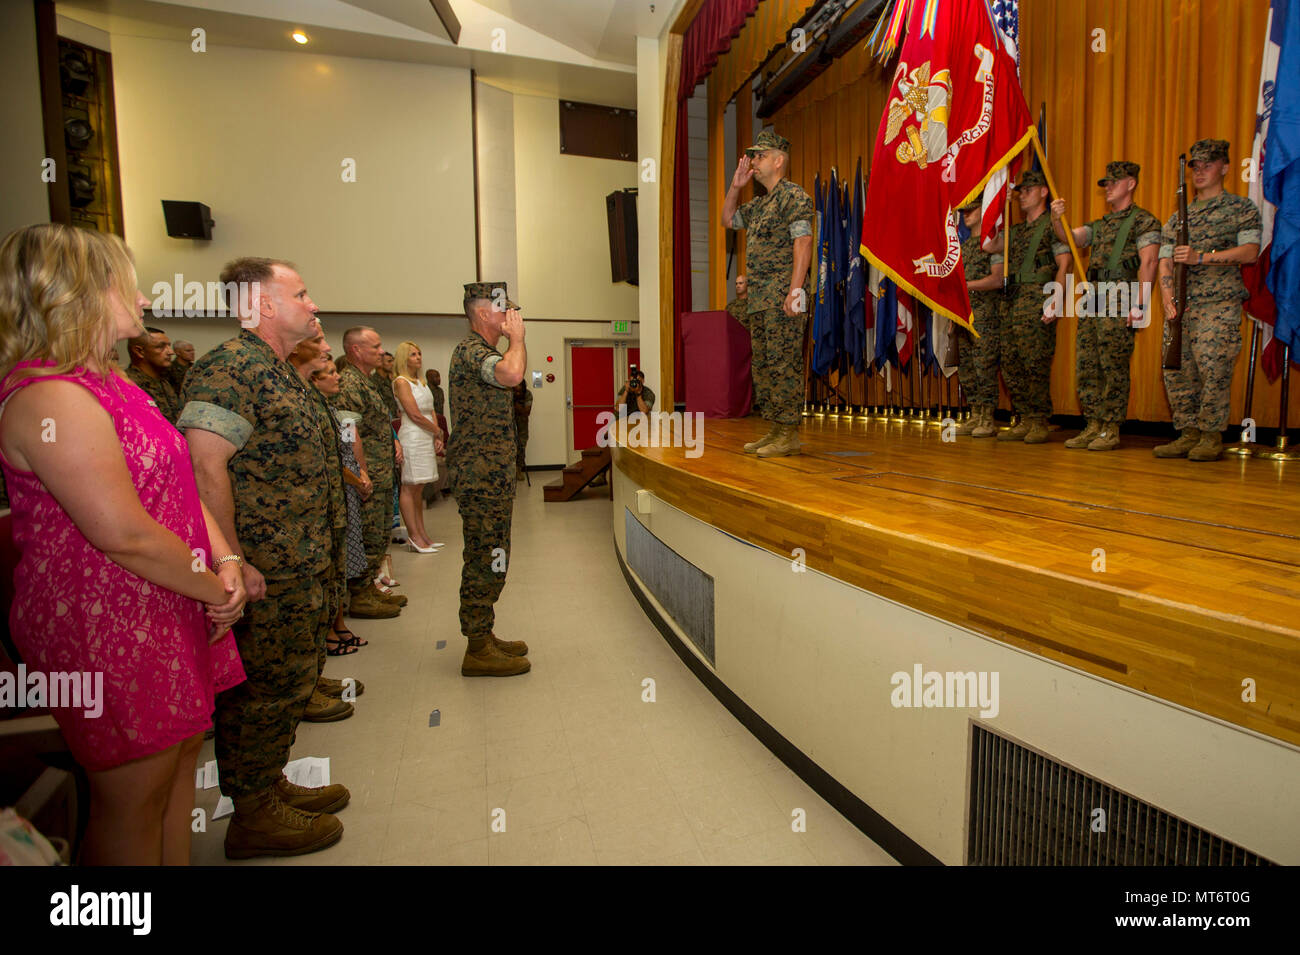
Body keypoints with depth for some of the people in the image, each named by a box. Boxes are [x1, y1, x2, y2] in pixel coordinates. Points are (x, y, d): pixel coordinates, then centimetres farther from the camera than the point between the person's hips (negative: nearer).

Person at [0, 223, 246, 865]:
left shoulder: (104, 383, 11)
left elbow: (174, 482, 11)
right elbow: (126, 536, -25)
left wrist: (224, 559, -3)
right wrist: (215, 591, -12)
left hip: (165, 614, 10)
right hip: (108, 631, -9)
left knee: (180, 756, 20)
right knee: (133, 800, 8)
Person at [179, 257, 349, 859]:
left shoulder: (278, 371, 16)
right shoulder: (229, 368, -17)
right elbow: (203, 467, -25)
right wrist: (233, 564, -24)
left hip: (300, 569, 10)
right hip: (264, 577, -10)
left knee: (293, 680, 19)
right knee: (262, 690, 4)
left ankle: (271, 784, 36)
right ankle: (254, 817, 21)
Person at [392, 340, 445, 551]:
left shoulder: (421, 381, 19)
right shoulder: (401, 382, -6)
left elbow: (430, 411, 17)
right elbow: (414, 415, -12)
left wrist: (437, 437, 4)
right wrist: (438, 432, -3)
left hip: (427, 438, 8)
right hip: (412, 437, -8)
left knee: (419, 488, 10)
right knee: (409, 487, -5)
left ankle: (422, 535, 13)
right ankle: (415, 537, -5)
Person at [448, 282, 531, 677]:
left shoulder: (480, 350, 20)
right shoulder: (472, 351, -14)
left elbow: (519, 371, 32)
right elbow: (511, 374, -33)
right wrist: (516, 337, -19)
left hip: (489, 473, 11)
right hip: (482, 475, -11)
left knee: (485, 557, 15)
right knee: (486, 559, -6)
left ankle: (483, 637, 25)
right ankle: (478, 651, 3)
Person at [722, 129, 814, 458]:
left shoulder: (794, 196, -5)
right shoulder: (759, 204, 23)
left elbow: (803, 244, -15)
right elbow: (727, 219, 35)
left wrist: (795, 291, -23)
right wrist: (735, 186, 21)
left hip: (782, 296, -10)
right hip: (760, 298, 10)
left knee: (784, 364, -11)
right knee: (764, 365, 9)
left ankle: (789, 434, -8)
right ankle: (776, 430, 15)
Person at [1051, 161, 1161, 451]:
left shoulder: (1144, 221, 1)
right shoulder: (1100, 224, 24)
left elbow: (1148, 264, -8)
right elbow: (1070, 237, 10)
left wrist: (1140, 305, -17)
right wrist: (1057, 220, -10)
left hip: (1119, 301, -7)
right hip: (1092, 300, 7)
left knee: (1113, 367, -6)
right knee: (1086, 366, 5)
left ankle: (1111, 430, -1)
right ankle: (1093, 426, 11)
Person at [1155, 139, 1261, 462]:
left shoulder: (1241, 208, 7)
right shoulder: (1179, 217, 20)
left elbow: (1250, 252, -6)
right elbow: (1165, 261, 11)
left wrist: (1201, 257, -16)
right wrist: (1168, 296, -5)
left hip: (1219, 305, -5)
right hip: (1181, 306, 5)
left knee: (1213, 371, -11)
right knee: (1176, 372, 1)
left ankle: (1212, 437, -1)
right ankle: (1188, 435, 11)